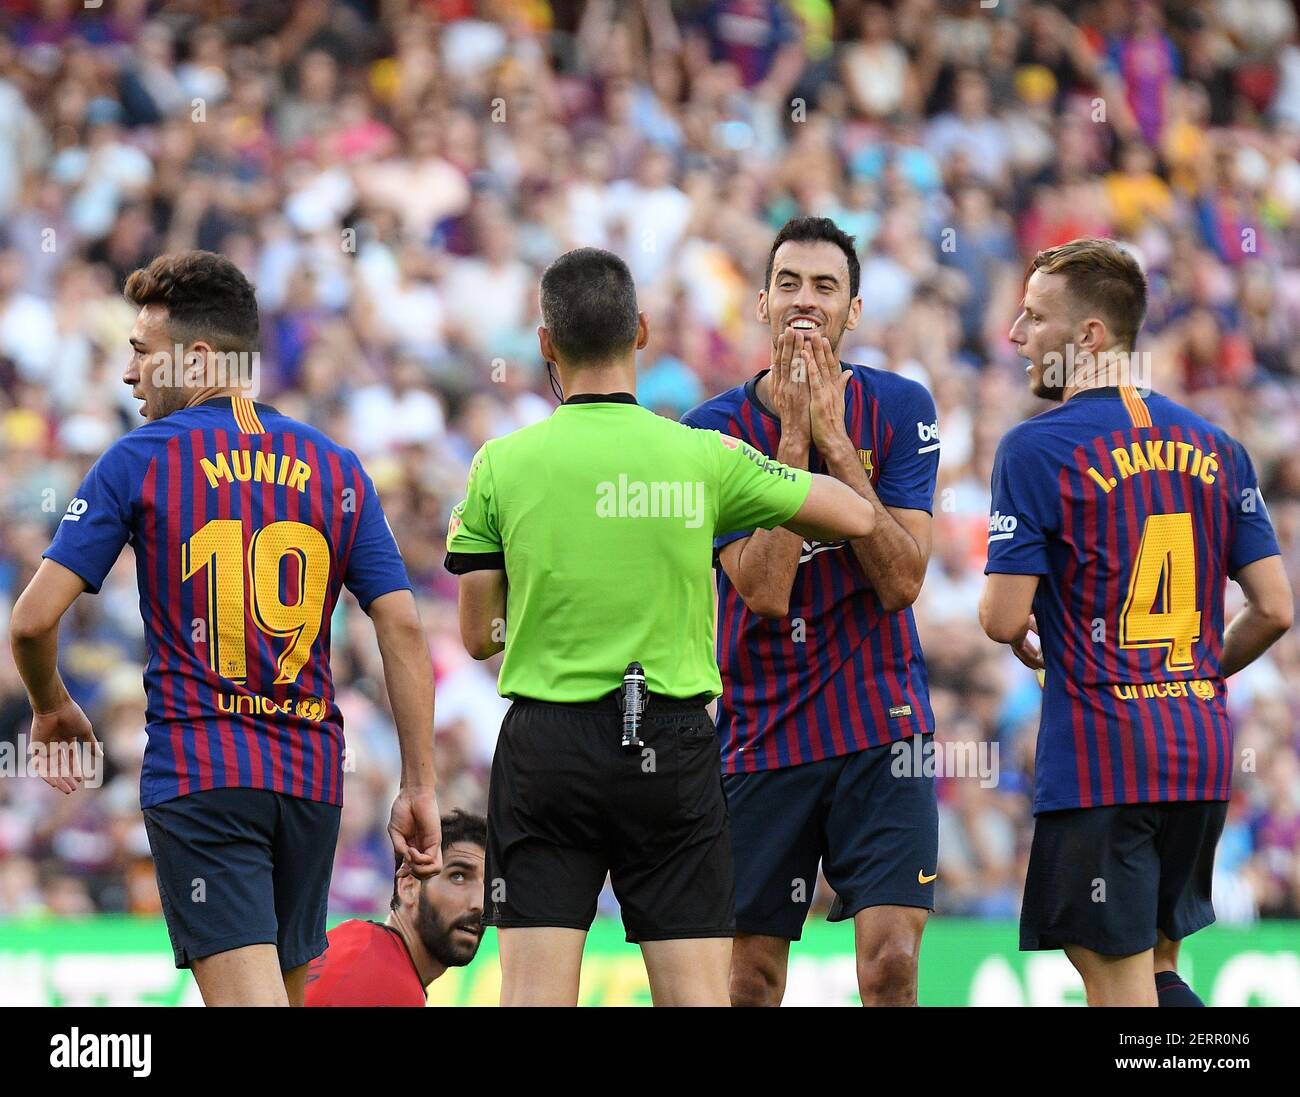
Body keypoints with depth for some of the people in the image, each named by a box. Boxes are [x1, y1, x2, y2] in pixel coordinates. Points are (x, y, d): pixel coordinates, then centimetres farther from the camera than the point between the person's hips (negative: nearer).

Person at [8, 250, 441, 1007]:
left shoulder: (140, 461, -2)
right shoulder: (336, 470, 9)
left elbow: (35, 617, -5)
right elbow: (403, 627, 2)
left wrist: (52, 709, 15)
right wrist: (420, 788, 4)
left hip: (197, 775, -4)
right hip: (311, 775, 4)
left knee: (247, 997, -13)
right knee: (286, 993, 18)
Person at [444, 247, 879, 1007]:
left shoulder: (502, 466, -2)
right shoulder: (705, 458, -3)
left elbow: (479, 637, 3)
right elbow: (857, 517, 7)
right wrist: (748, 461, 21)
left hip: (546, 747, 0)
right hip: (672, 745, 0)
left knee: (535, 994, 0)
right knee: (697, 994, 2)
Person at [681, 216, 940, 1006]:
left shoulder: (898, 408, -1)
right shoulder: (717, 429, -4)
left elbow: (902, 582, -11)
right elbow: (764, 591, -15)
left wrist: (833, 439, -15)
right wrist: (791, 436, -17)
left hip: (881, 725, 0)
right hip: (762, 735, 0)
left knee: (891, 964, -13)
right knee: (750, 978, 3)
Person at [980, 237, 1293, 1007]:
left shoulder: (1038, 449, -9)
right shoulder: (1215, 448, 8)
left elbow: (1004, 618, -12)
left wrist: (1030, 647, 11)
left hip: (1097, 758, -6)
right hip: (1203, 754, 6)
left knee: (1119, 984, -2)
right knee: (1156, 965, 18)